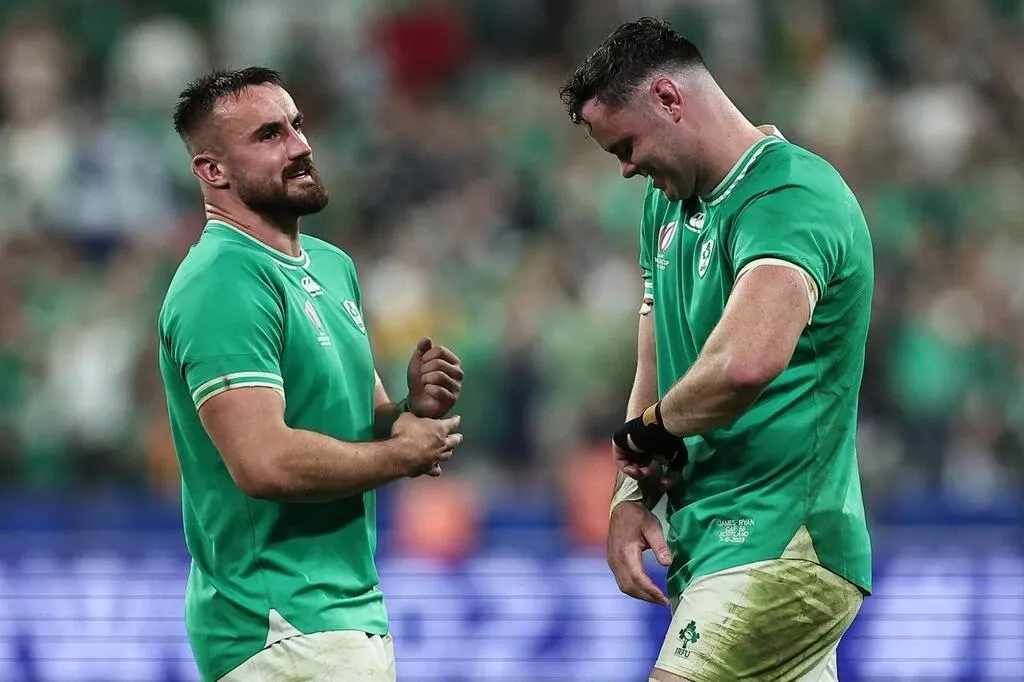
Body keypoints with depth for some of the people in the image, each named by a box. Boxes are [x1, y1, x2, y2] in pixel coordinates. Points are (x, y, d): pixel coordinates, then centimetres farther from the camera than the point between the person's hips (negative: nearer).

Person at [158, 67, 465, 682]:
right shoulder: (224, 282, -16)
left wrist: (415, 408, 0)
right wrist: (406, 453, -11)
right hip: (287, 631, -9)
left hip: (353, 605, 9)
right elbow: (265, 462, -26)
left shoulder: (332, 265, 14)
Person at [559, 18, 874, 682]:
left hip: (775, 551, -10)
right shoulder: (668, 203, 15)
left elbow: (746, 363, -35)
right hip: (713, 550, 10)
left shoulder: (789, 197, -17)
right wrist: (631, 493, 4)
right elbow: (655, 369, 21)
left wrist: (652, 428, -16)